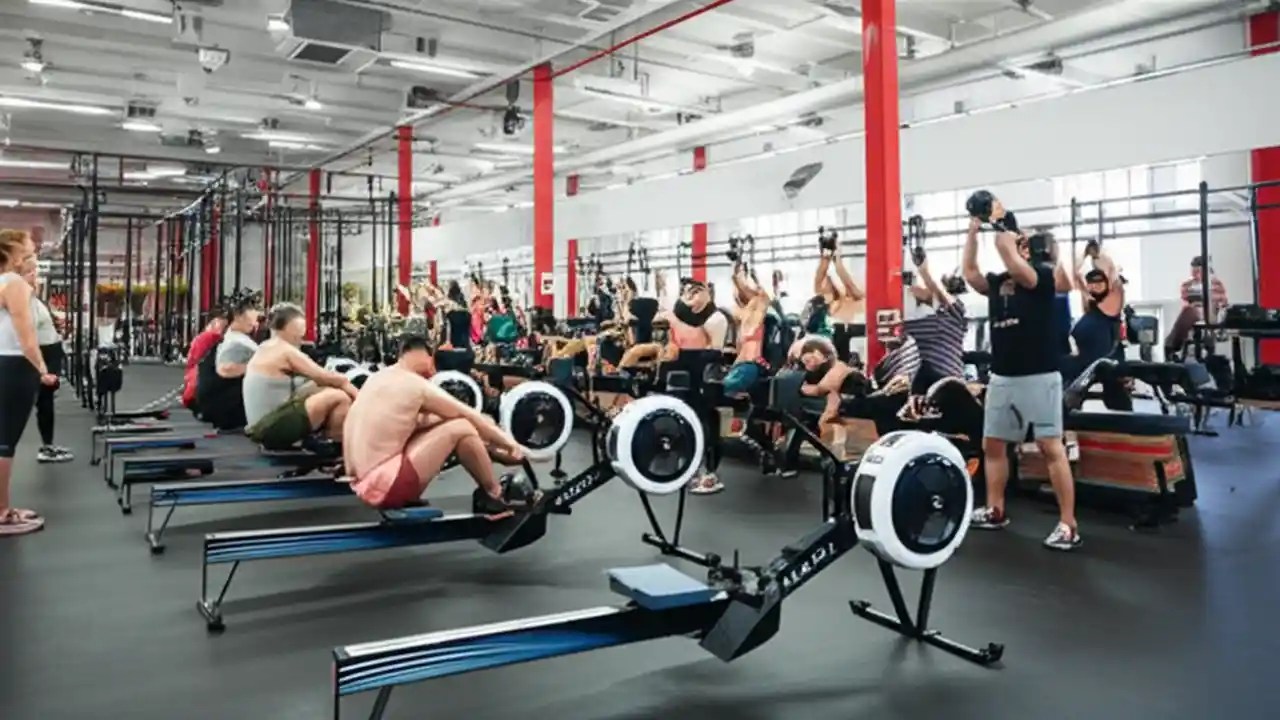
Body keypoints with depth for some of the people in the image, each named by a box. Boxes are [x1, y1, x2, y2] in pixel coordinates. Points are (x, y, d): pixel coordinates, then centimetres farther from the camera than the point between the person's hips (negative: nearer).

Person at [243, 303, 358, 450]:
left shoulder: (265, 350, 17)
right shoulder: (285, 351, -11)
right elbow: (326, 377, -7)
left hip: (261, 429, 10)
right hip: (273, 429, -10)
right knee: (340, 398, -14)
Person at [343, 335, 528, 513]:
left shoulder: (380, 378, 15)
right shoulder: (414, 384, -10)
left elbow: (418, 422, 23)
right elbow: (471, 416, -1)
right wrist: (508, 443, 12)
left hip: (365, 481, 9)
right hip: (385, 486, -9)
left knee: (441, 425, 16)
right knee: (461, 429, -9)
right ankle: (494, 495, 8)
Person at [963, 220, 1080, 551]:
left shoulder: (1042, 276, -7)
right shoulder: (996, 282, 13)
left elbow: (1016, 268, -23)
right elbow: (970, 272, 8)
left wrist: (1003, 227, -10)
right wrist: (973, 233, 7)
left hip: (1038, 376, -7)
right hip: (1001, 376, 7)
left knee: (1051, 447, -7)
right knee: (992, 444, 12)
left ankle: (1068, 525, -5)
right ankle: (995, 511, 25)